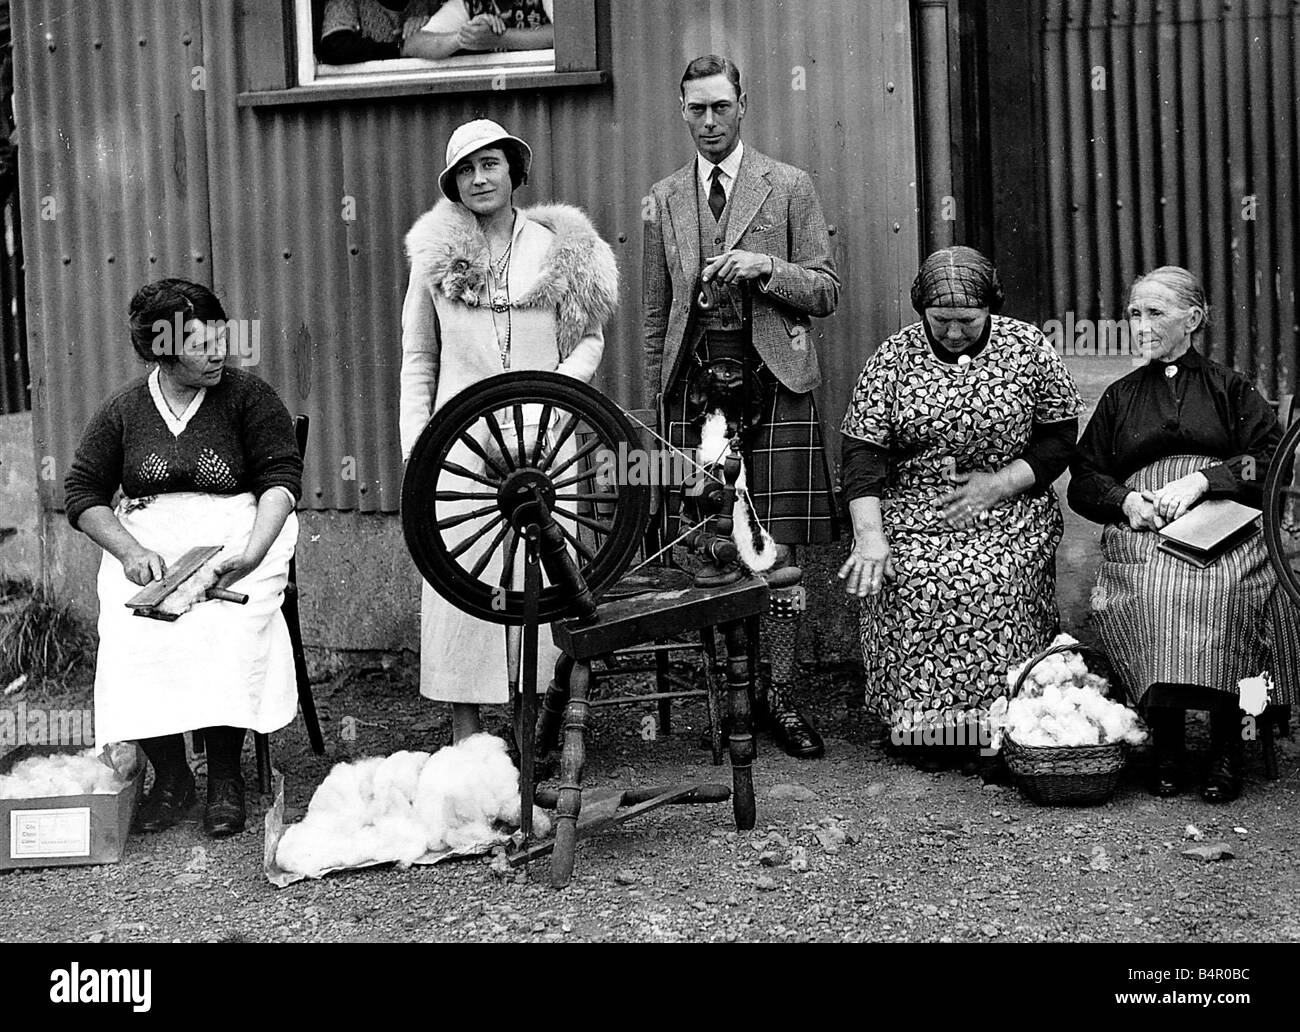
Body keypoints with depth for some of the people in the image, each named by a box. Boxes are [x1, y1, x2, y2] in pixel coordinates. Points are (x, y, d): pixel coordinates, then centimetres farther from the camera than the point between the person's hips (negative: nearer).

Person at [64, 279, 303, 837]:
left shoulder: (247, 395, 4)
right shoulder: (121, 411, 8)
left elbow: (281, 478, -1)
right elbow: (83, 496, 8)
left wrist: (250, 555, -18)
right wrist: (131, 552, -10)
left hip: (237, 541, -1)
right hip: (144, 546, 2)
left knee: (230, 631, -31)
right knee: (134, 637, -28)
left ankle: (225, 777, -15)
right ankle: (170, 775, -11)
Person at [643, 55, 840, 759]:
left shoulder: (789, 187, 6)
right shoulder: (664, 199, 14)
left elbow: (825, 292, 5)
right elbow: (656, 311, 16)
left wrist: (766, 267, -12)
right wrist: (656, 396, 11)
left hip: (773, 384, -2)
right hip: (694, 388, 2)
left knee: (775, 547, -3)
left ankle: (774, 689, 6)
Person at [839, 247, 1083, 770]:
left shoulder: (1028, 348, 2)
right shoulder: (893, 358, 1)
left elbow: (1061, 437, 4)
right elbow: (863, 451, -5)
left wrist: (999, 483, -11)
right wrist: (870, 538, -17)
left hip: (1010, 510, 0)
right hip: (912, 514, 1)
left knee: (991, 583, -28)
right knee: (914, 585, -27)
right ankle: (921, 722, -14)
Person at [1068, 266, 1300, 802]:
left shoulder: (1231, 388, 18)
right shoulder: (1120, 397, 25)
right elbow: (1083, 481, 21)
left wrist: (1201, 480, -9)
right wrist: (1126, 501, -1)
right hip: (1139, 528, 2)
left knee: (1219, 587, -35)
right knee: (1148, 590, -34)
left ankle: (1226, 747, -26)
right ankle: (1165, 742, -25)